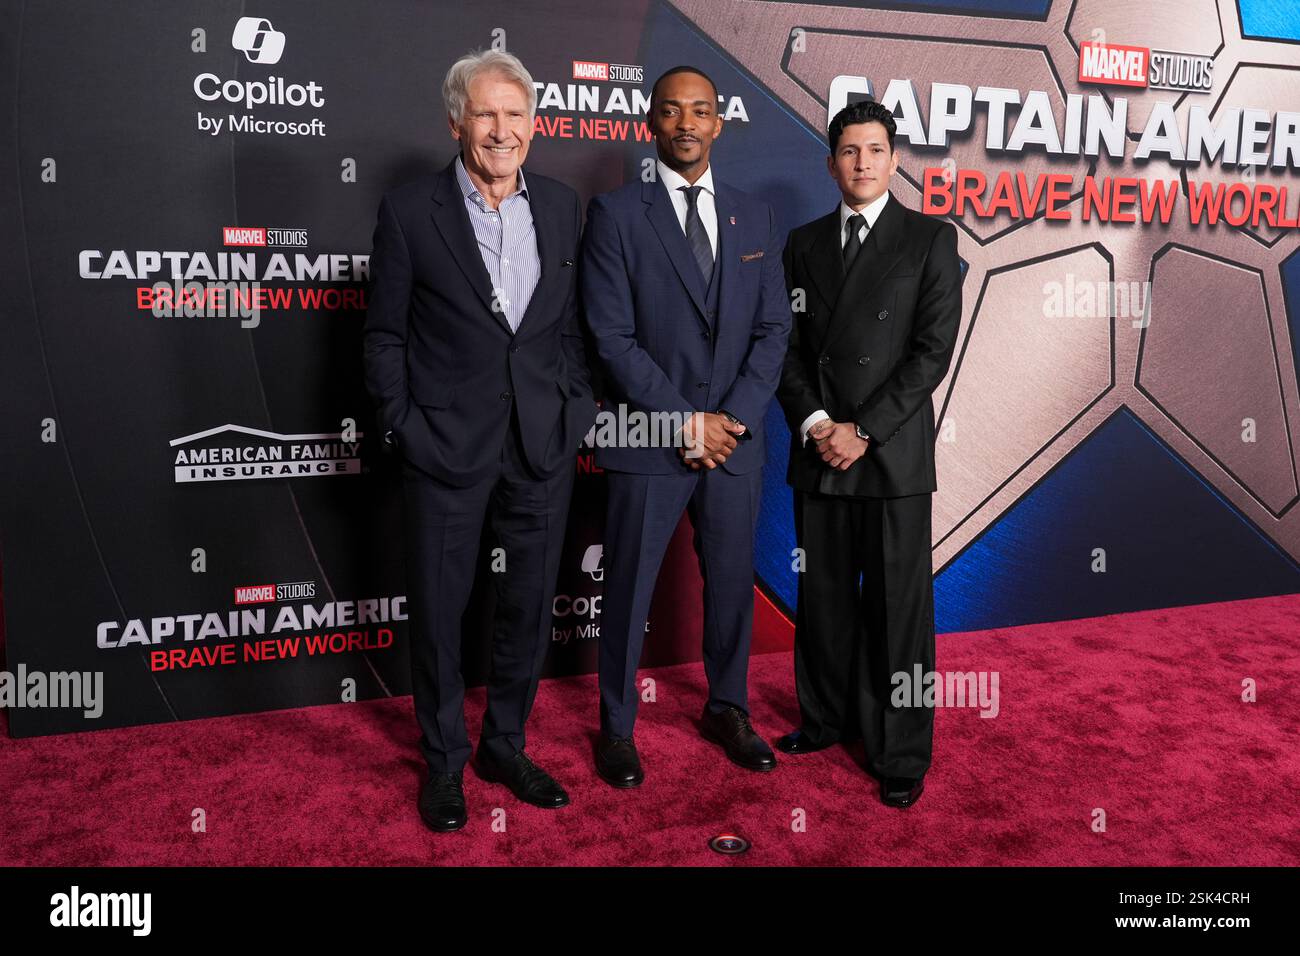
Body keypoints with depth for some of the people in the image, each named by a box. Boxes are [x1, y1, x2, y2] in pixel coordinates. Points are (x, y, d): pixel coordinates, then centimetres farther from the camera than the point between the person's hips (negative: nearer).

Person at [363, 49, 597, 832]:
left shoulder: (564, 208, 6)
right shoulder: (410, 212, -4)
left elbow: (576, 323, 10)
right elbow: (385, 336, -1)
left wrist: (580, 408, 1)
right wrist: (403, 428, -6)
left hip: (544, 445, 3)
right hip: (448, 446, -3)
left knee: (530, 606, 13)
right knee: (440, 611, 9)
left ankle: (506, 746, 33)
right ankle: (444, 762, 29)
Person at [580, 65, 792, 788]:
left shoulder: (756, 218, 9)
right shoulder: (616, 214, -4)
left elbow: (774, 328, 6)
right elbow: (613, 337, -10)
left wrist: (736, 418, -7)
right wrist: (684, 421, -14)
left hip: (737, 439, 4)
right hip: (649, 443, -3)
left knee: (733, 584, 14)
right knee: (629, 592, 7)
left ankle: (728, 710, 35)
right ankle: (618, 728, 26)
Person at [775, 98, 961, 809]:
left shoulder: (931, 239, 2)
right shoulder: (804, 243, 13)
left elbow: (933, 349, -6)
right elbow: (789, 343, 9)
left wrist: (863, 431, -12)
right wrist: (815, 422, -7)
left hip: (893, 452, -3)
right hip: (817, 450, 4)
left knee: (899, 607, 2)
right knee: (823, 597, 11)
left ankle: (901, 755, 14)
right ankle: (827, 718, 29)